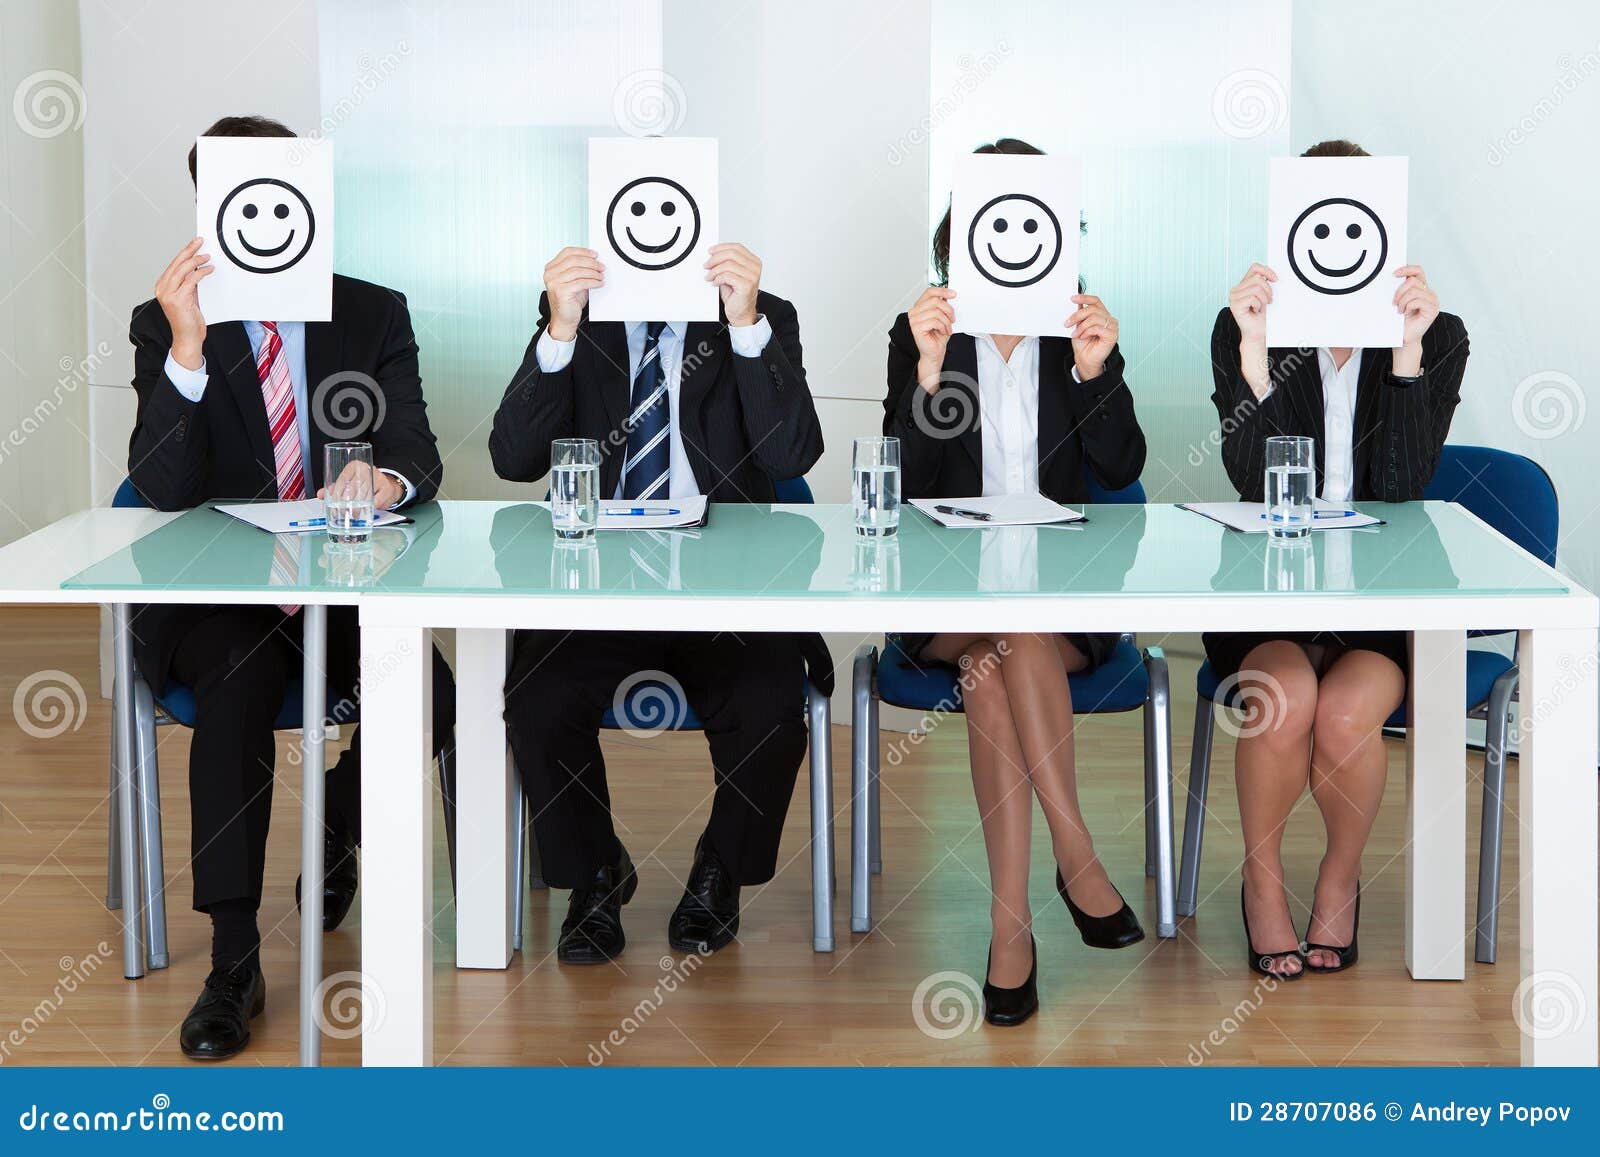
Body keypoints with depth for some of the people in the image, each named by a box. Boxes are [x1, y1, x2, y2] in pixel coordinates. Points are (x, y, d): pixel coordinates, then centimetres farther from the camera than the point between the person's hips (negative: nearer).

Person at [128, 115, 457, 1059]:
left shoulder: (375, 315, 6)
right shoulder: (165, 326, 0)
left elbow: (419, 453, -5)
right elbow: (164, 489, -13)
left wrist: (389, 480, -31)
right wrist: (187, 350, -26)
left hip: (349, 591, 2)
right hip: (219, 600, -2)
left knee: (430, 697, -26)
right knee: (240, 682, -34)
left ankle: (336, 827, 8)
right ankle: (234, 965, -30)